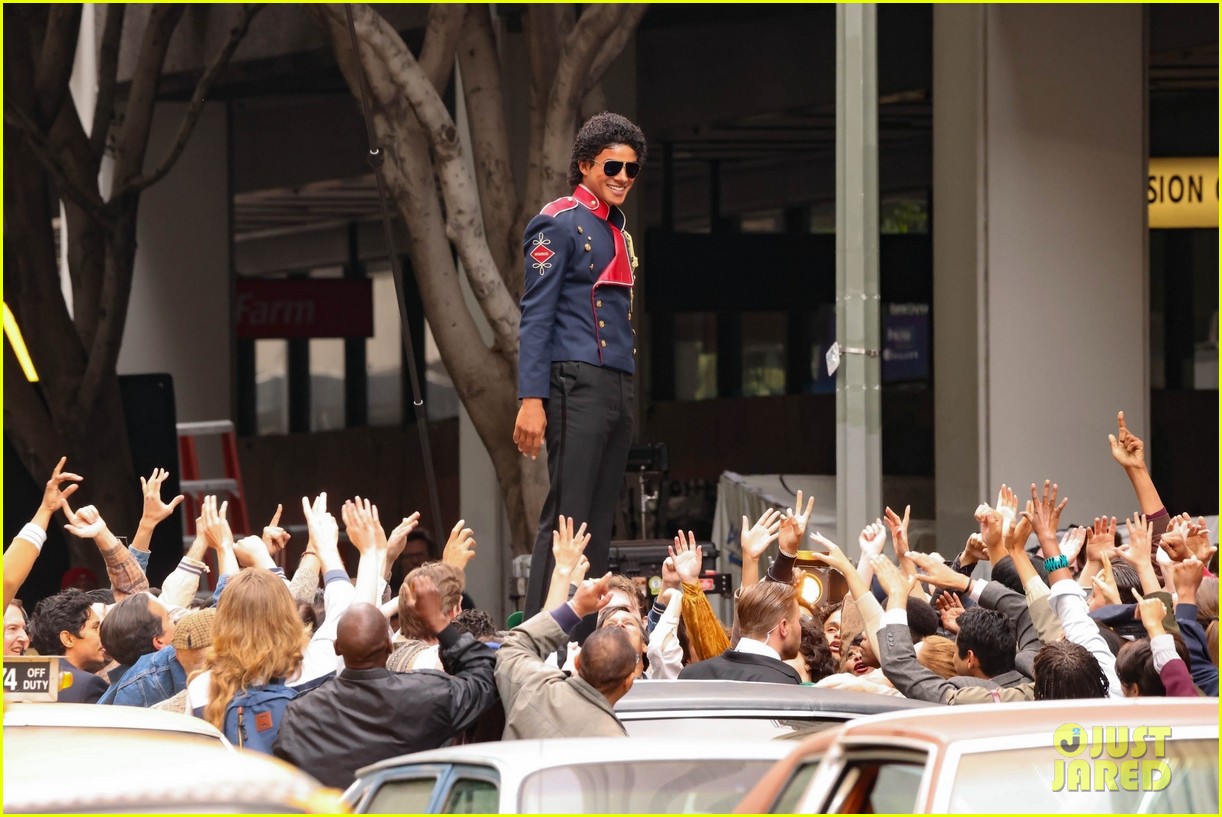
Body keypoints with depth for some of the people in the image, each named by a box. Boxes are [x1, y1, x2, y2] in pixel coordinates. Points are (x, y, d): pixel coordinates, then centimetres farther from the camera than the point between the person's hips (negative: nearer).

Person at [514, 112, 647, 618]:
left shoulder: (619, 231, 21)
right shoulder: (560, 224, -5)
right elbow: (536, 315, -10)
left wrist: (627, 395, 17)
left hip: (619, 385, 9)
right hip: (578, 383, -9)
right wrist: (531, 400, -18)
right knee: (567, 516, -13)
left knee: (599, 520, 6)